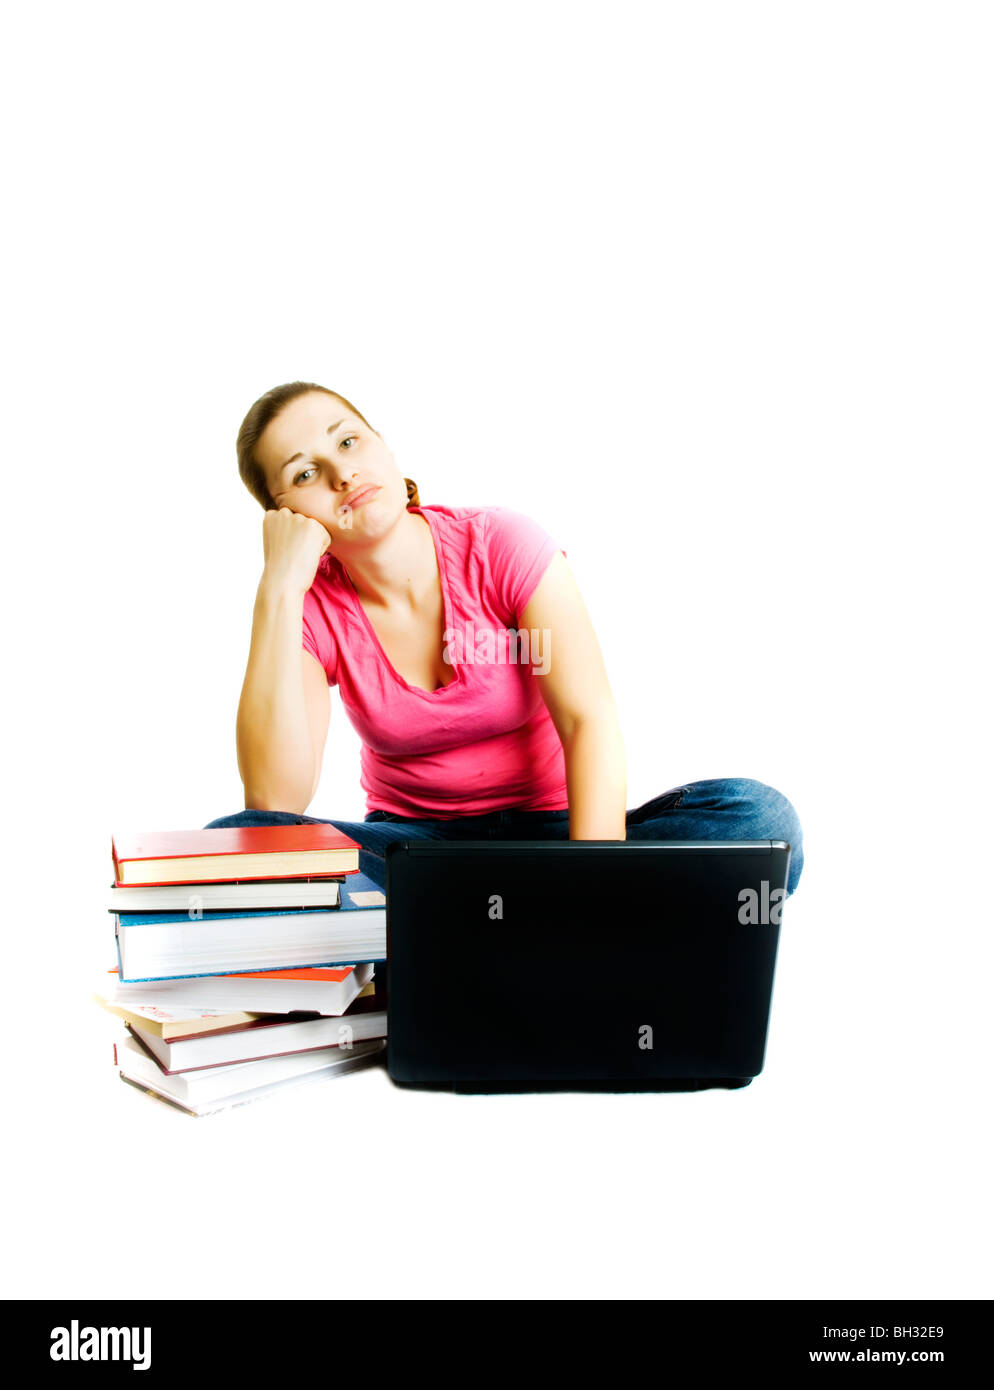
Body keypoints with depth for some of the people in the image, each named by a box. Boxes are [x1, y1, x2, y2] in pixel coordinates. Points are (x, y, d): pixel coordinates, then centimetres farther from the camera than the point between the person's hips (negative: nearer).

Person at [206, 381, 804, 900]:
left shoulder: (501, 543, -10)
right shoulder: (311, 605, -8)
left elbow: (590, 721, -19)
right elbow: (275, 798, -23)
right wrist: (279, 587, -23)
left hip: (550, 832, 0)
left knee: (760, 816, -26)